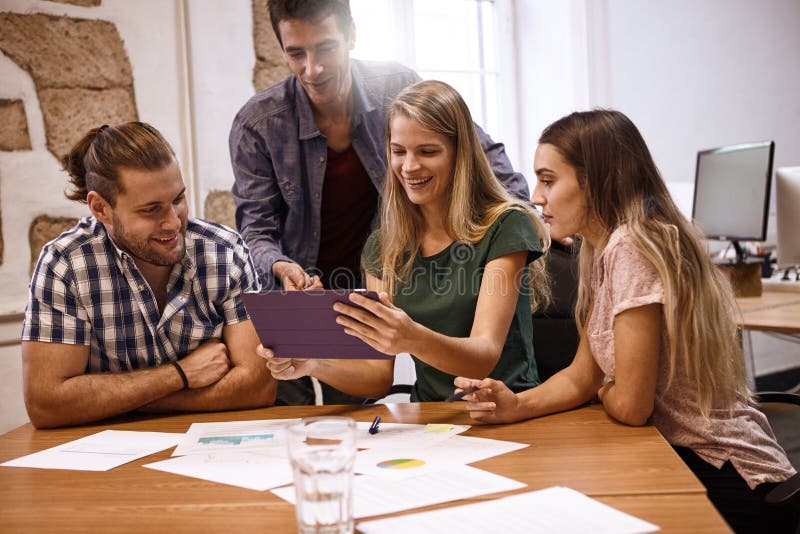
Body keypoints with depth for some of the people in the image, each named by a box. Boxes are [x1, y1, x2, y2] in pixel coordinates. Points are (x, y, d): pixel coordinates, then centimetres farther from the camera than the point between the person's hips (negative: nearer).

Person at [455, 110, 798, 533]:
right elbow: (581, 377, 6)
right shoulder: (602, 251, 5)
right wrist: (515, 406, -10)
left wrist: (601, 390, 1)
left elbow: (630, 406, -21)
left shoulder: (634, 248, -23)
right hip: (683, 455, 7)